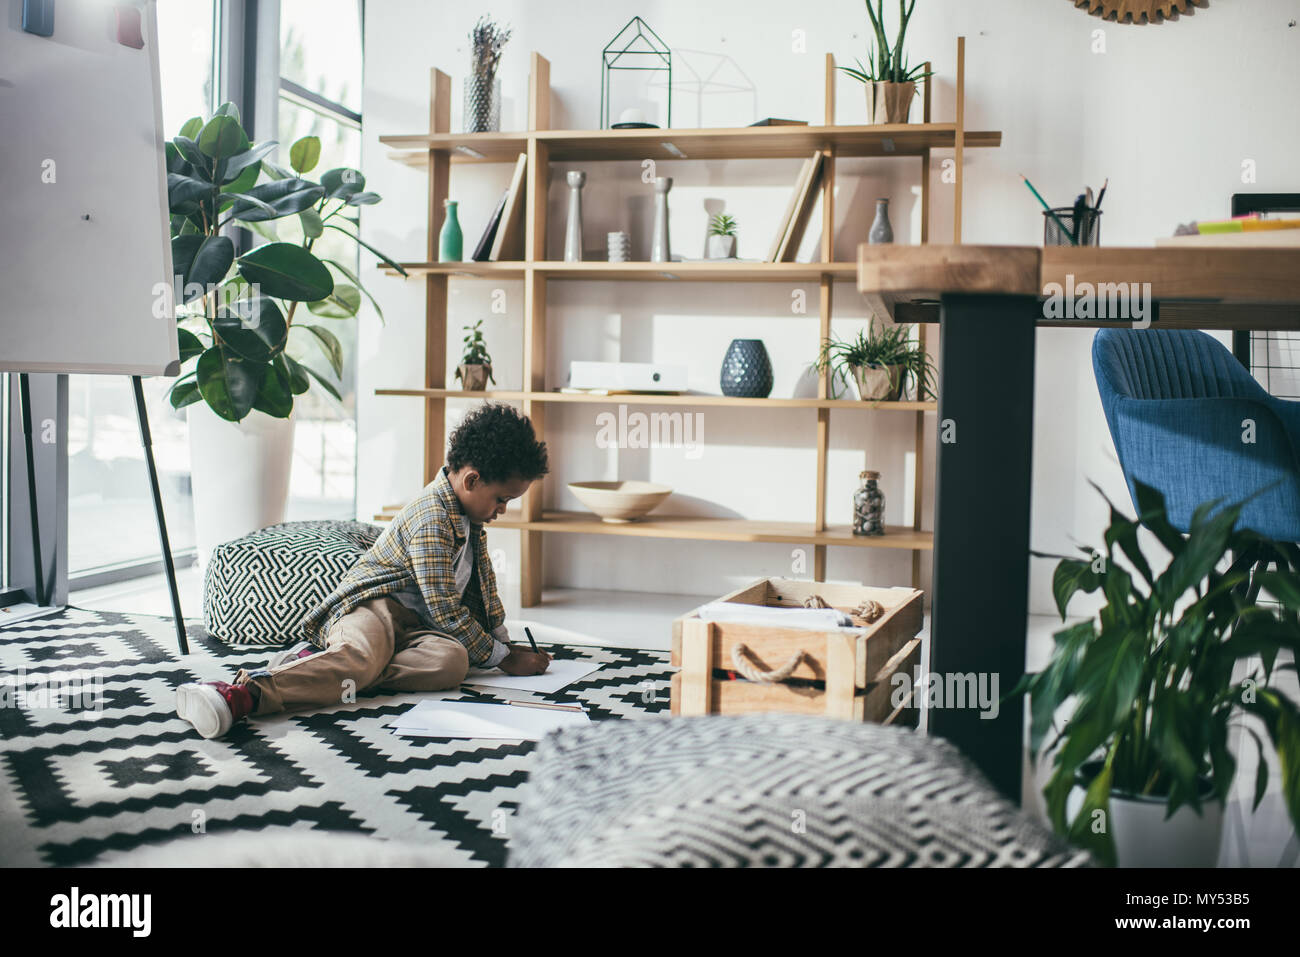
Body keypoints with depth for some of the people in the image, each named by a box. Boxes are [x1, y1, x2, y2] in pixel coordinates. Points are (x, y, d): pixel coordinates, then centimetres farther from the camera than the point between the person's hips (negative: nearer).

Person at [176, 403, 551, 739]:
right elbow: (447, 612, -16)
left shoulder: (470, 512, 17)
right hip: (372, 602, -8)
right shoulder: (432, 520, -14)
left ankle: (320, 663, -32)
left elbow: (483, 583, 32)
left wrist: (504, 640, 29)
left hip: (413, 624, 8)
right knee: (362, 656, -43)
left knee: (453, 660, -29)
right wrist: (502, 657, -9)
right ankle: (244, 693, -62)